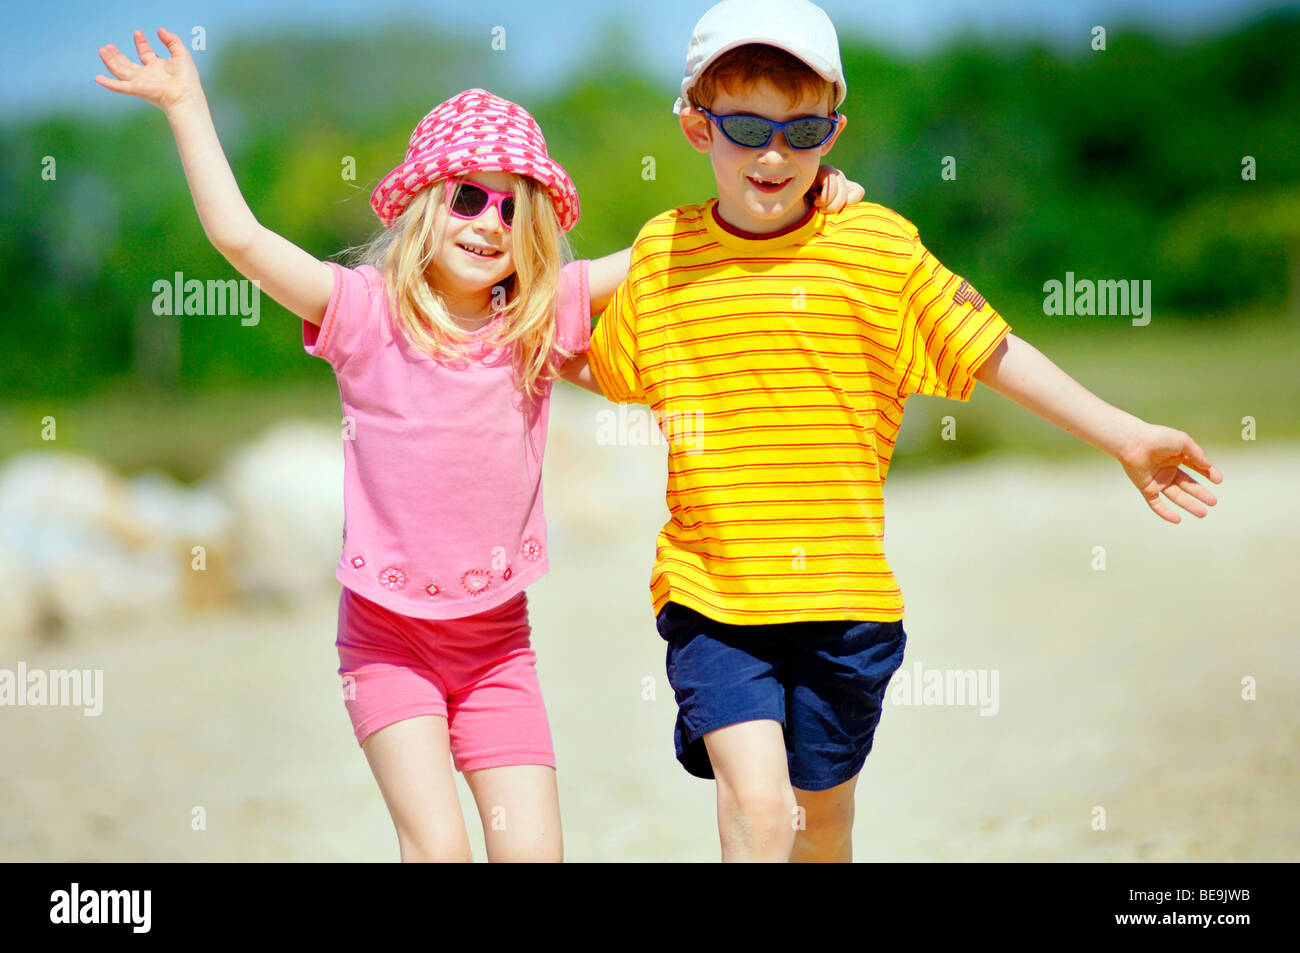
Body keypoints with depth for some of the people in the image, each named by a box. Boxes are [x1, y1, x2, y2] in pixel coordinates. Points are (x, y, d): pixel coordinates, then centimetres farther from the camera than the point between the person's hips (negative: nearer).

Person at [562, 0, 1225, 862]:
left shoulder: (879, 247, -3)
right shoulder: (662, 254, 4)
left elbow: (994, 355, 3)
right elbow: (604, 370, 23)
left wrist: (1125, 436, 2)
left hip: (844, 598, 0)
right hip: (710, 596, 0)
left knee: (821, 815, 15)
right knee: (755, 801, -18)